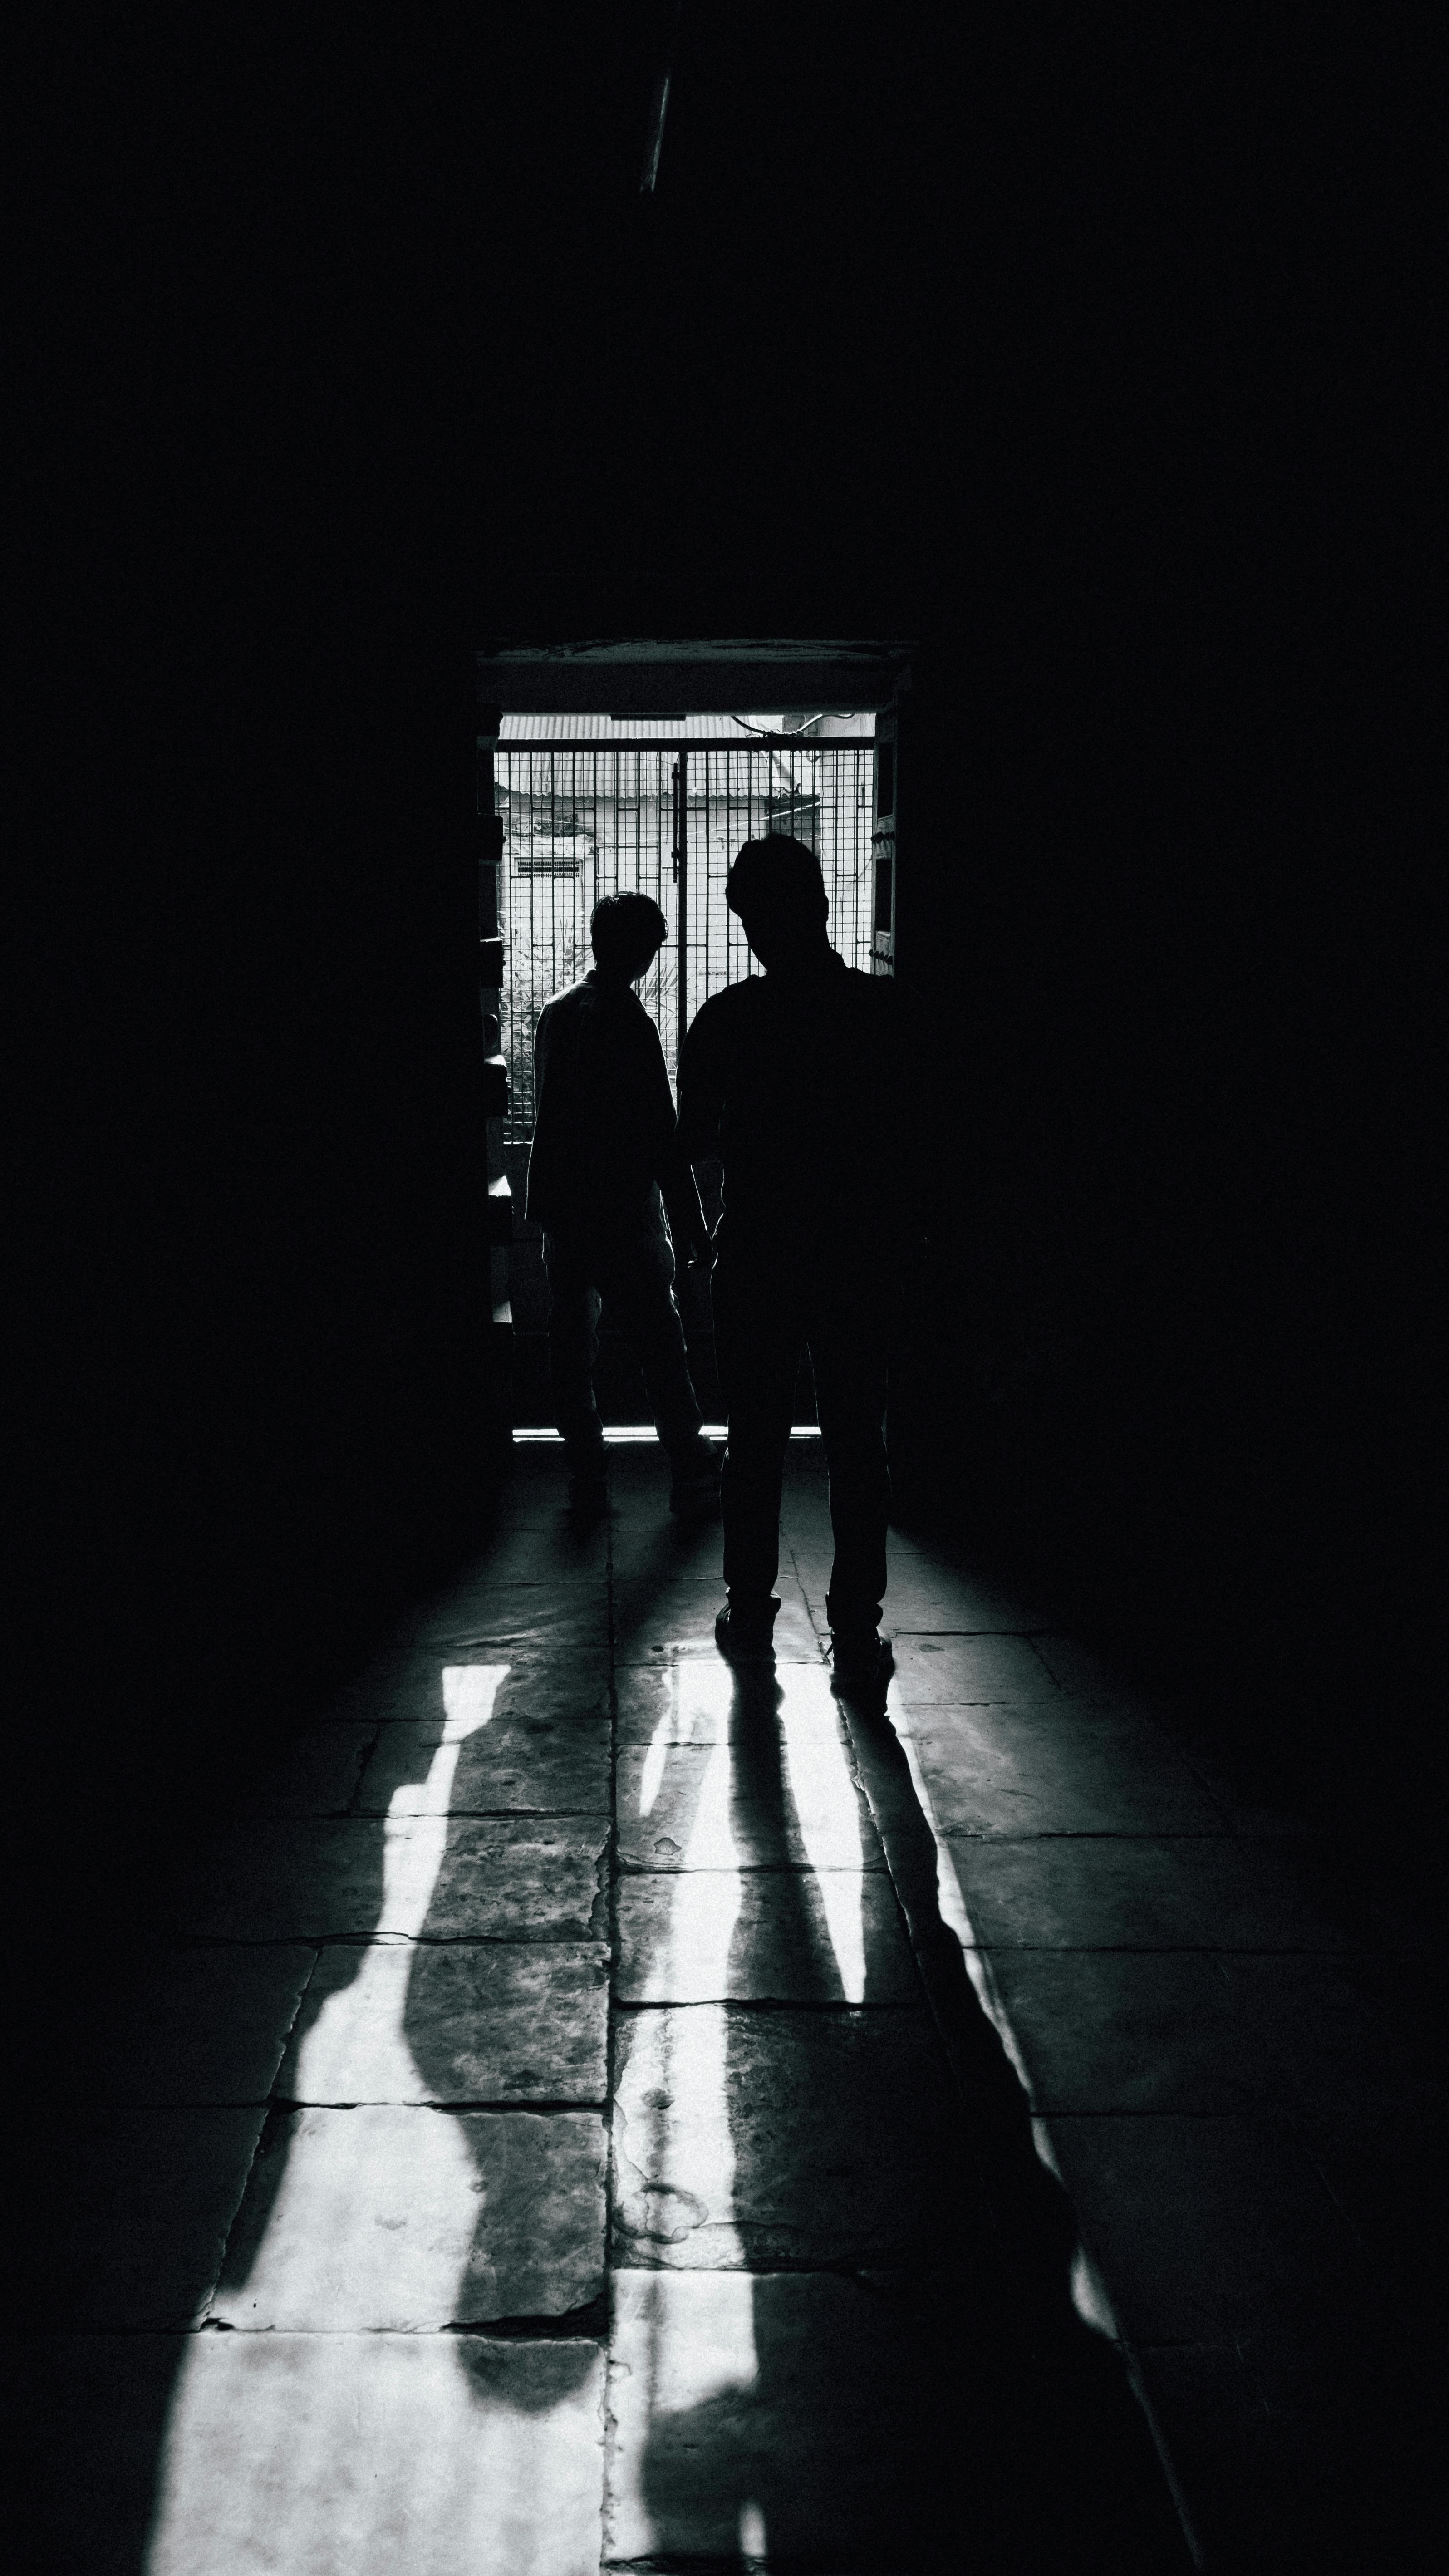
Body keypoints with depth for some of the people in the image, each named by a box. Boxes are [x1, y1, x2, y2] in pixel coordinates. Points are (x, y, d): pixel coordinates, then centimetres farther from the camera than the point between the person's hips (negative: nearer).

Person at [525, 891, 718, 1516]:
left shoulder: (556, 1012, 8)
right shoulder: (628, 1023, -16)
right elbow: (660, 1135, -16)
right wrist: (691, 1225, -11)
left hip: (560, 1206, 7)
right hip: (621, 1212, -7)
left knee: (571, 1345, 9)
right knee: (660, 1345, 2)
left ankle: (585, 1478, 12)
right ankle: (691, 1476, 8)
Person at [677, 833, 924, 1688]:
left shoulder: (727, 1019, -8)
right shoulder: (886, 1008, -7)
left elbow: (695, 1142, 0)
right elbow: (909, 1142, -3)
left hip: (756, 1255, 0)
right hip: (856, 1255, 0)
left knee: (756, 1442, 13)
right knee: (858, 1443, 6)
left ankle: (750, 1611, 22)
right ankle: (857, 1630, 7)